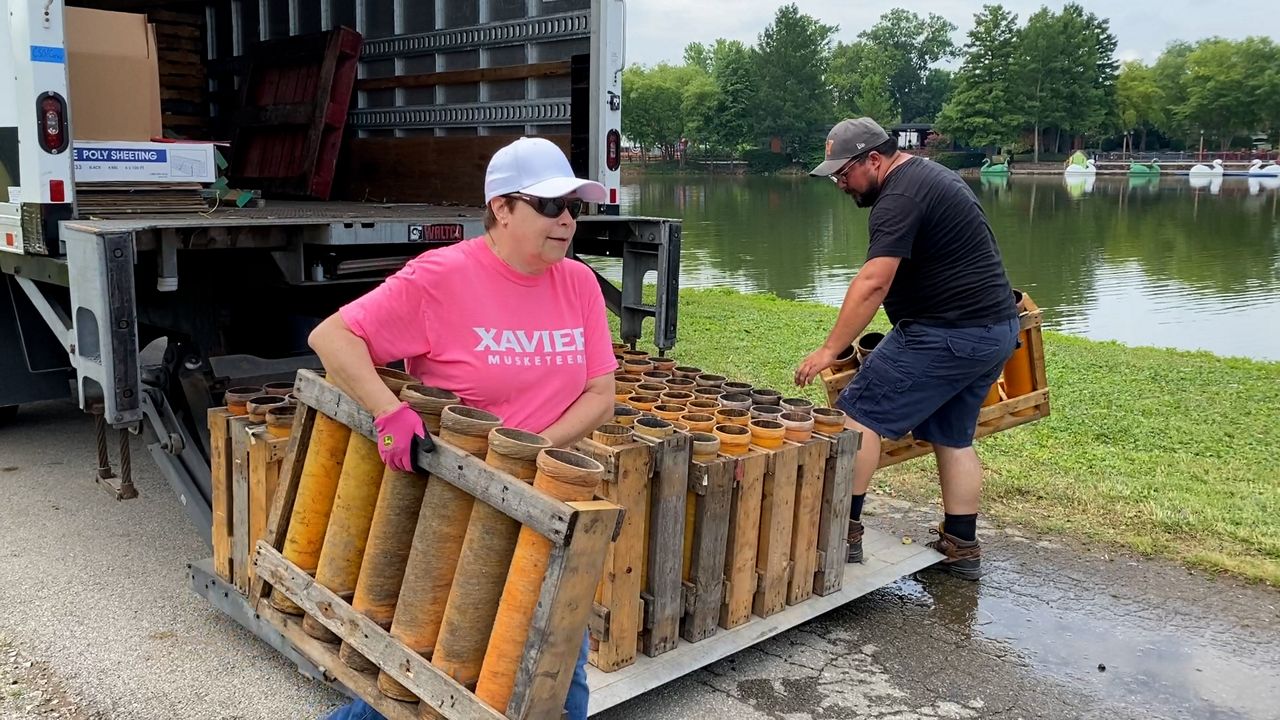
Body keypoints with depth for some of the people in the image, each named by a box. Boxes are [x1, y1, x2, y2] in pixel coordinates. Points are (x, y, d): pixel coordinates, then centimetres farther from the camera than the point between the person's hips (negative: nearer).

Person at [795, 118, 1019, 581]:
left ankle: (843, 529, -5)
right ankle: (961, 547, 22)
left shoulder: (900, 199, -16)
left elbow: (873, 283, -25)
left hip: (948, 334, -11)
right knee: (953, 436, 16)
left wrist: (829, 350, -24)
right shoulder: (928, 174, 17)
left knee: (861, 414, -7)